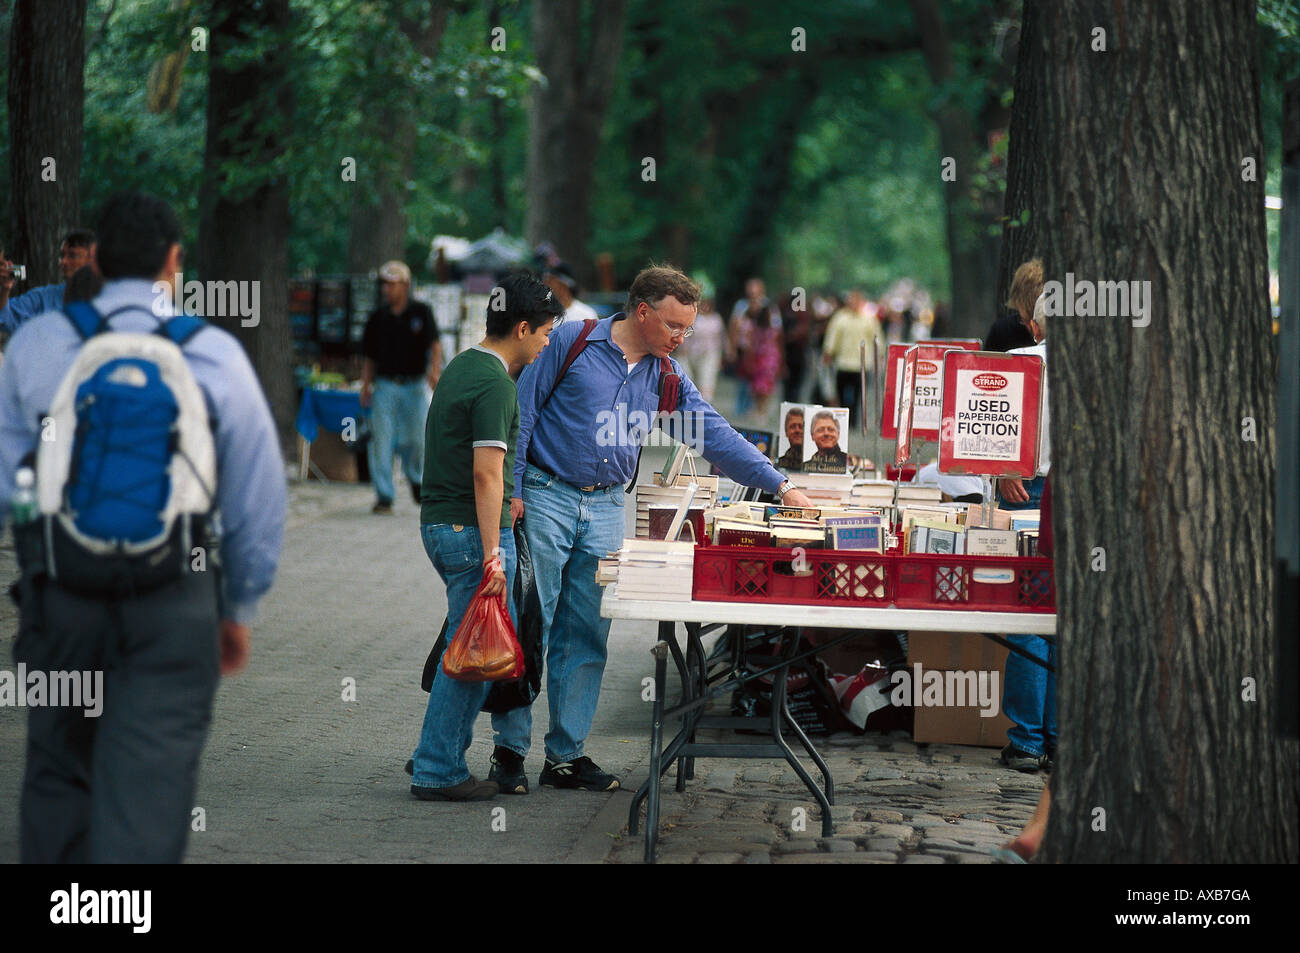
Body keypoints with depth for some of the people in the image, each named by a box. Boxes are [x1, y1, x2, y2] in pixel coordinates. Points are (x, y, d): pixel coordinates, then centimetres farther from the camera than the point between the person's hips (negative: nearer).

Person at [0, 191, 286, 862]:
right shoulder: (215, 354, 0)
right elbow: (258, 500, 3)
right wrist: (240, 608, 15)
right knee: (144, 804, -2)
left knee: (59, 778, 20)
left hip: (59, 598, 2)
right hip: (175, 606, -2)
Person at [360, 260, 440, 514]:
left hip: (415, 385, -1)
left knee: (418, 441, 0)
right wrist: (365, 386, 2)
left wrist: (434, 369, -29)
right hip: (385, 386, 1)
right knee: (381, 441, -8)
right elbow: (369, 357, 13)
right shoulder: (377, 317, 8)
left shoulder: (421, 312, 1)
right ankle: (384, 496, -3)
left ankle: (416, 478, 31)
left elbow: (435, 344, -10)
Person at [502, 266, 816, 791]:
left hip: (604, 509, 5)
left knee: (588, 635, 4)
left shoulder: (666, 376, 10)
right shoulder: (572, 342, -6)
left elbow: (715, 436, 7)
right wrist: (511, 489, -11)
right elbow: (522, 411, -5)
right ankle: (510, 748, 3)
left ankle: (566, 754, 10)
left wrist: (780, 485, -1)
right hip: (545, 497, -5)